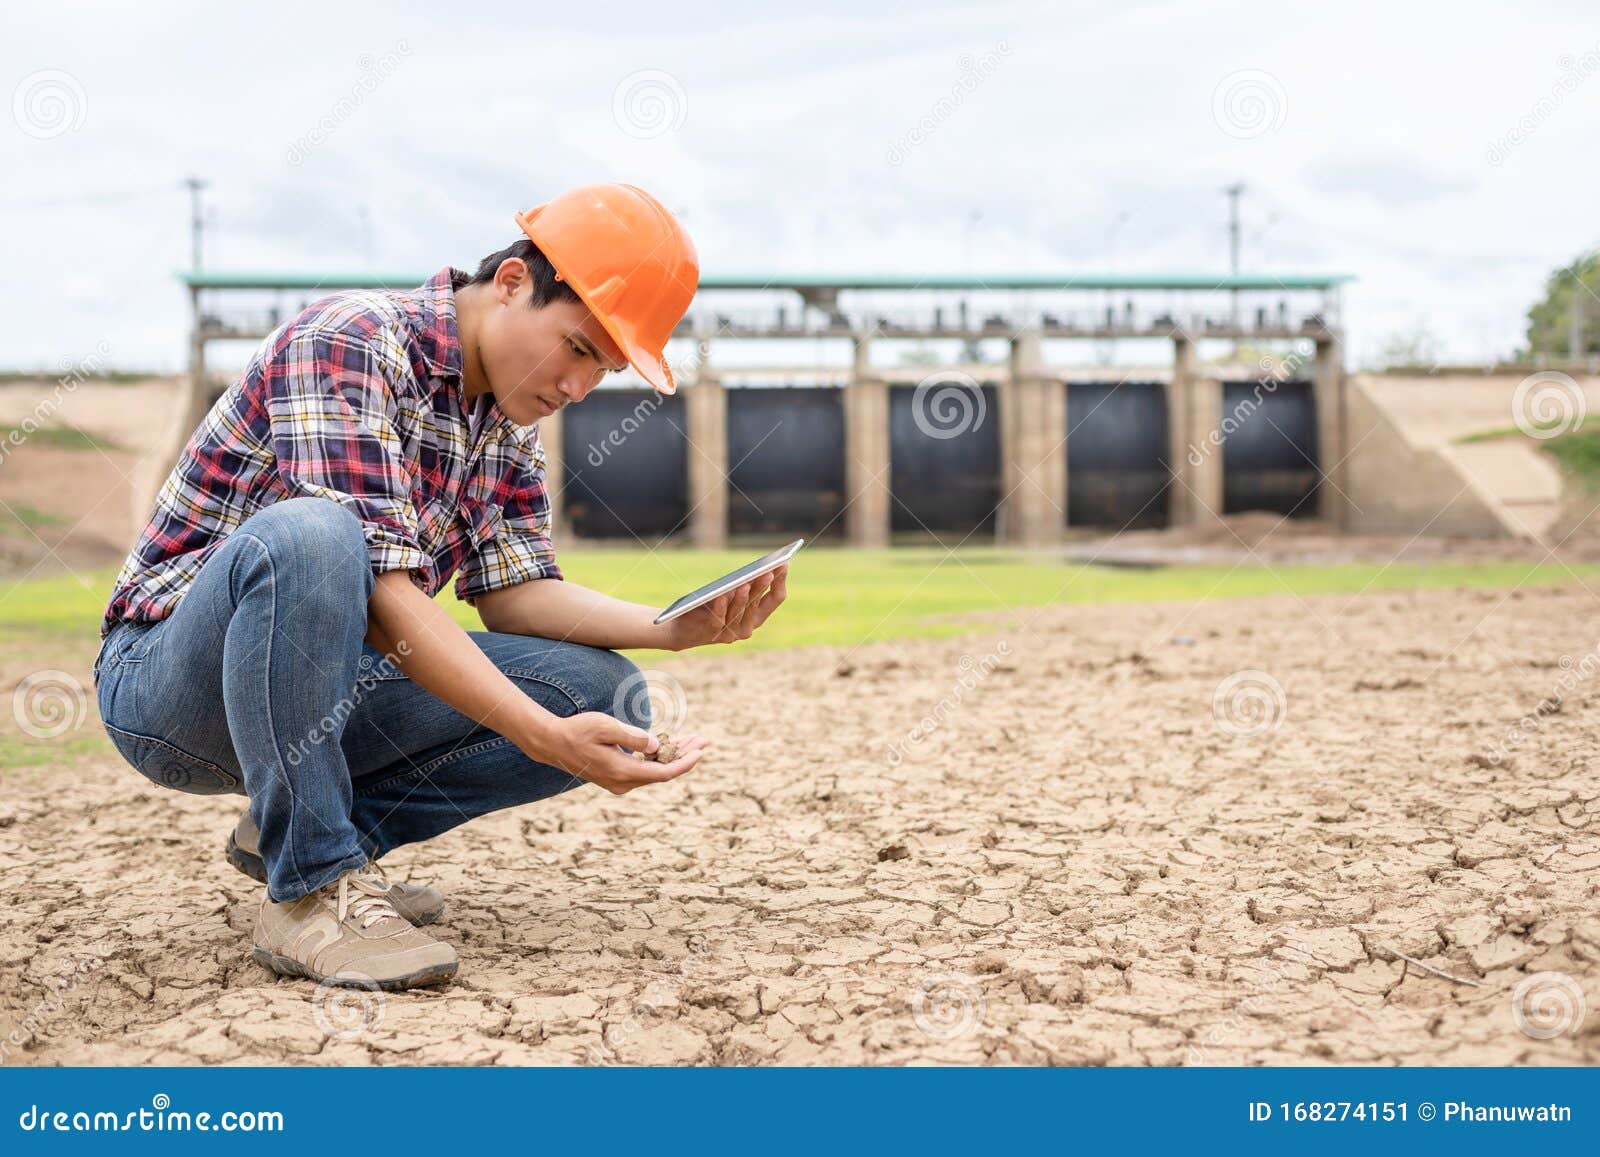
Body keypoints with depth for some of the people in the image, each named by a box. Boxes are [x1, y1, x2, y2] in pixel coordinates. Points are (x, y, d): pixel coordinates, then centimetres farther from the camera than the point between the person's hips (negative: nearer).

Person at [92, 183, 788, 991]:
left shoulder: (507, 416, 6)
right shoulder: (349, 341, -20)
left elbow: (513, 590, 2)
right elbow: (380, 592, -29)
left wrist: (675, 628, -14)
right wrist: (545, 737, -36)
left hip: (327, 690, 7)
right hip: (163, 680, -7)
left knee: (609, 696, -9)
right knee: (305, 533, -38)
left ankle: (296, 832, 2)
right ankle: (310, 892, -24)